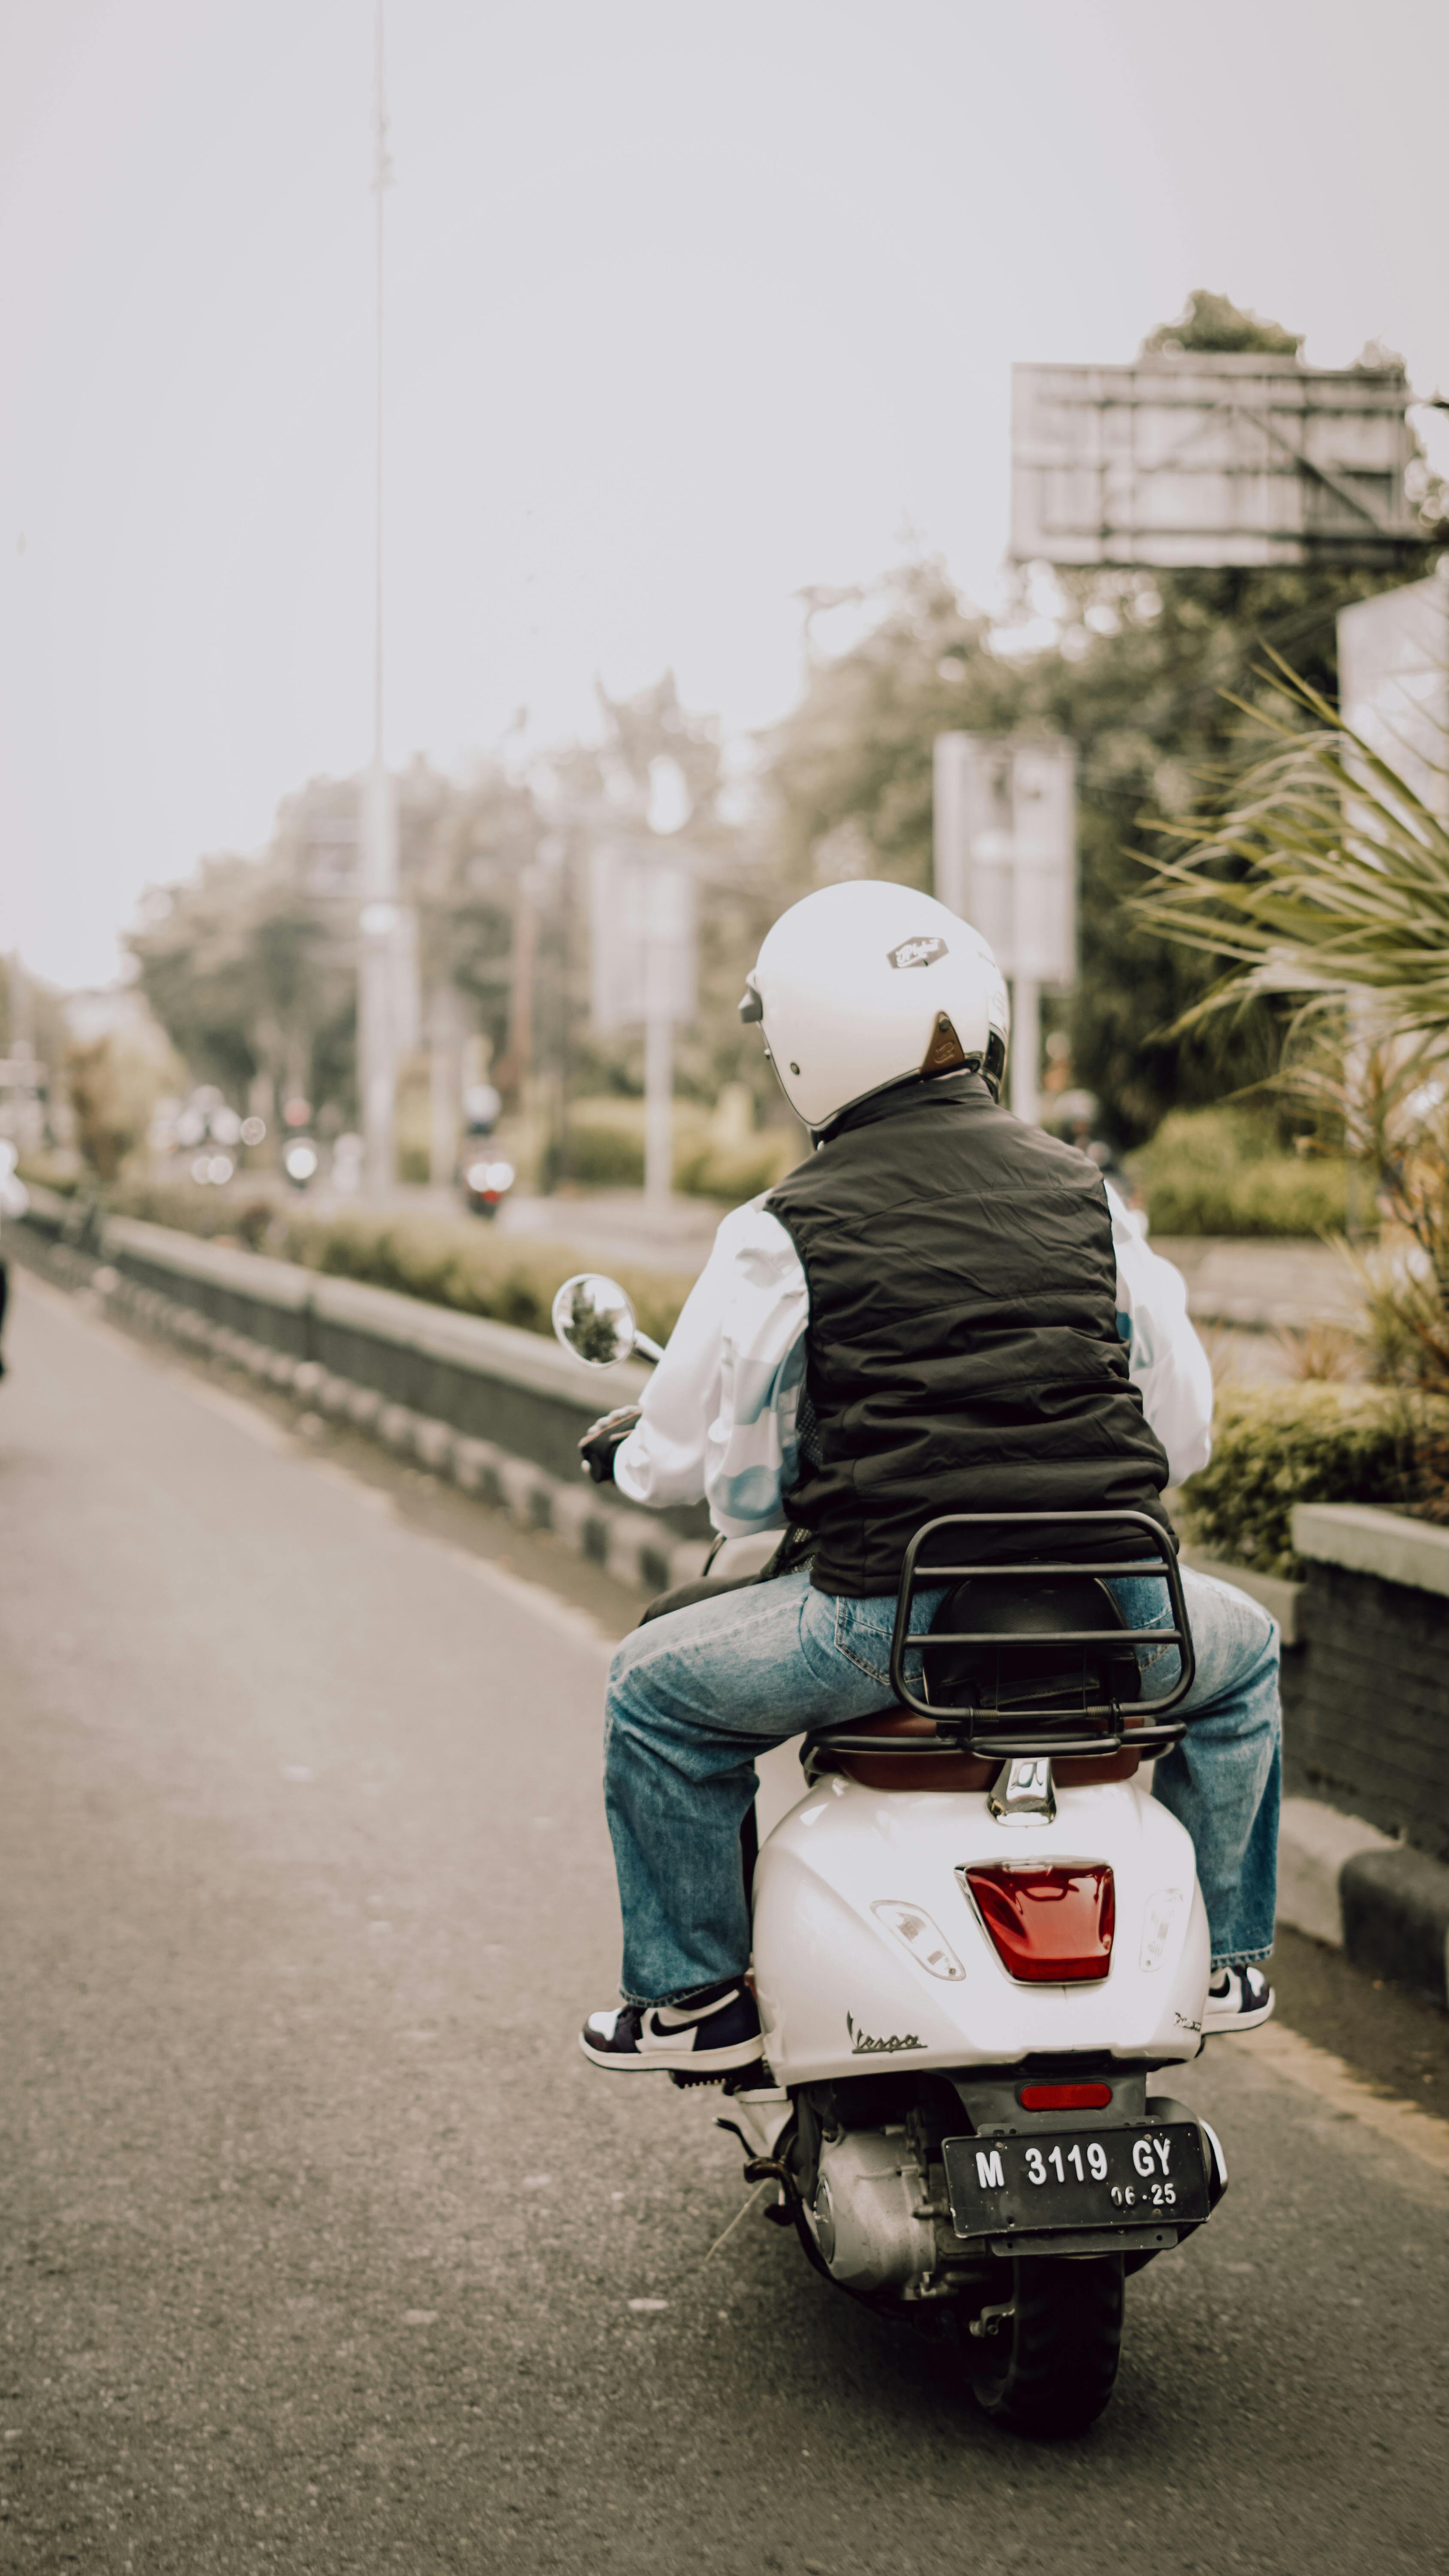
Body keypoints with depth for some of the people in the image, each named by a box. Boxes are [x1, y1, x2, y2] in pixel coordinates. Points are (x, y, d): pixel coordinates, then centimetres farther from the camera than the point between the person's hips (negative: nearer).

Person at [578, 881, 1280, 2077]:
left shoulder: (785, 1232, -4)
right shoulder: (1081, 1193, 6)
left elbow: (701, 1450, 2)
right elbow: (1183, 1423, 11)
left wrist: (630, 1450, 26)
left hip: (890, 1618, -3)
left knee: (656, 1689, 22)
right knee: (1242, 1648, 36)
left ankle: (694, 1992, 24)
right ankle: (1222, 1954, 38)